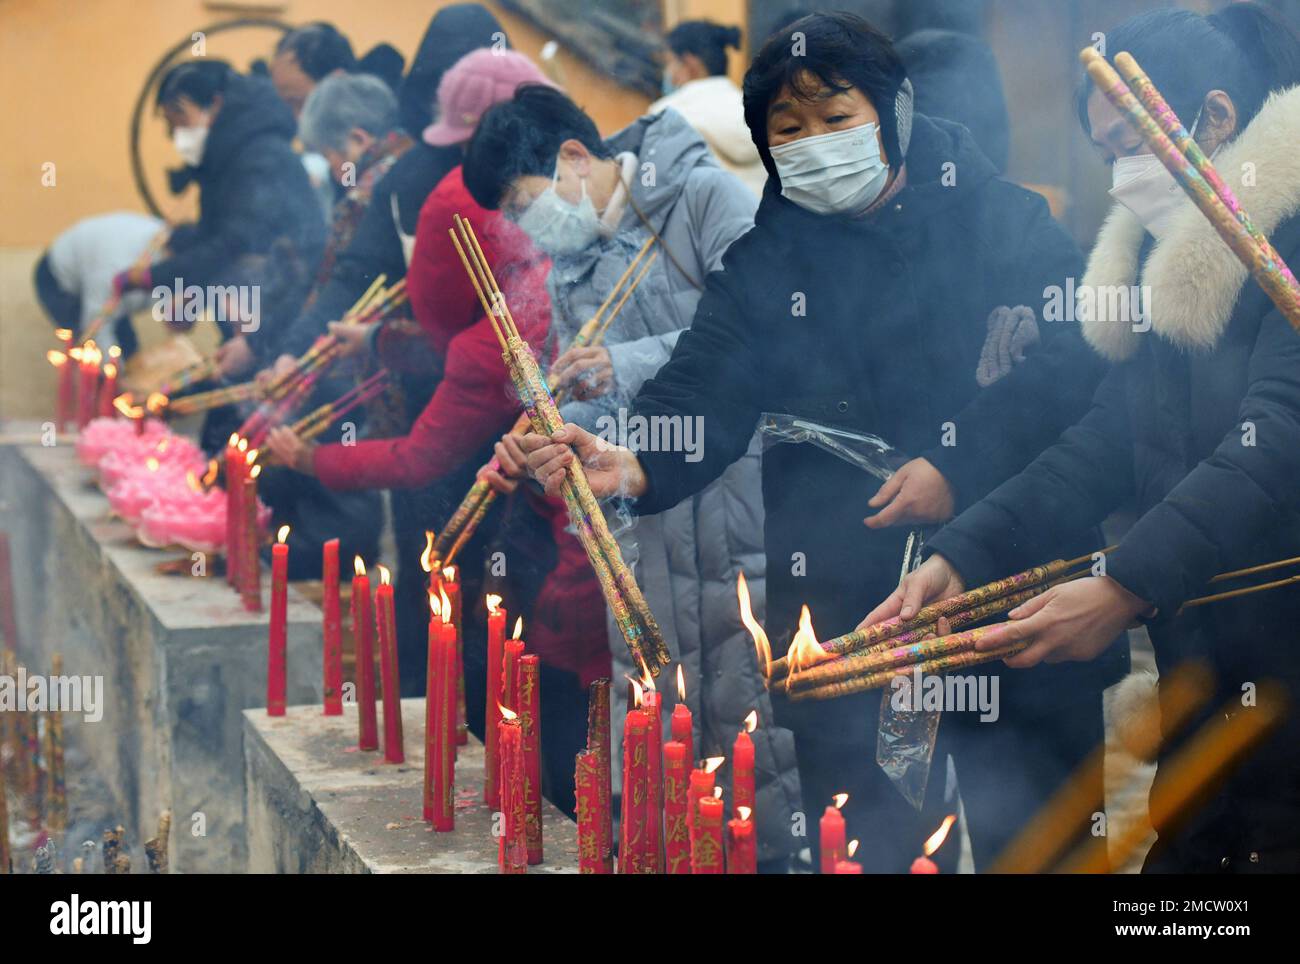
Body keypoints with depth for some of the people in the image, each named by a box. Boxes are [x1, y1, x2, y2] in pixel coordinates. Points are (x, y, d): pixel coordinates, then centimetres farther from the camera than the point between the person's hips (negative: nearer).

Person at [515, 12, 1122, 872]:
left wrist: (959, 467, -20)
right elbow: (706, 386, -5)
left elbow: (1074, 359, -11)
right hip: (841, 612, 2)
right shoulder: (764, 261, 7)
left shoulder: (1000, 221, -1)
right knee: (866, 845, 6)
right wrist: (635, 467, -25)